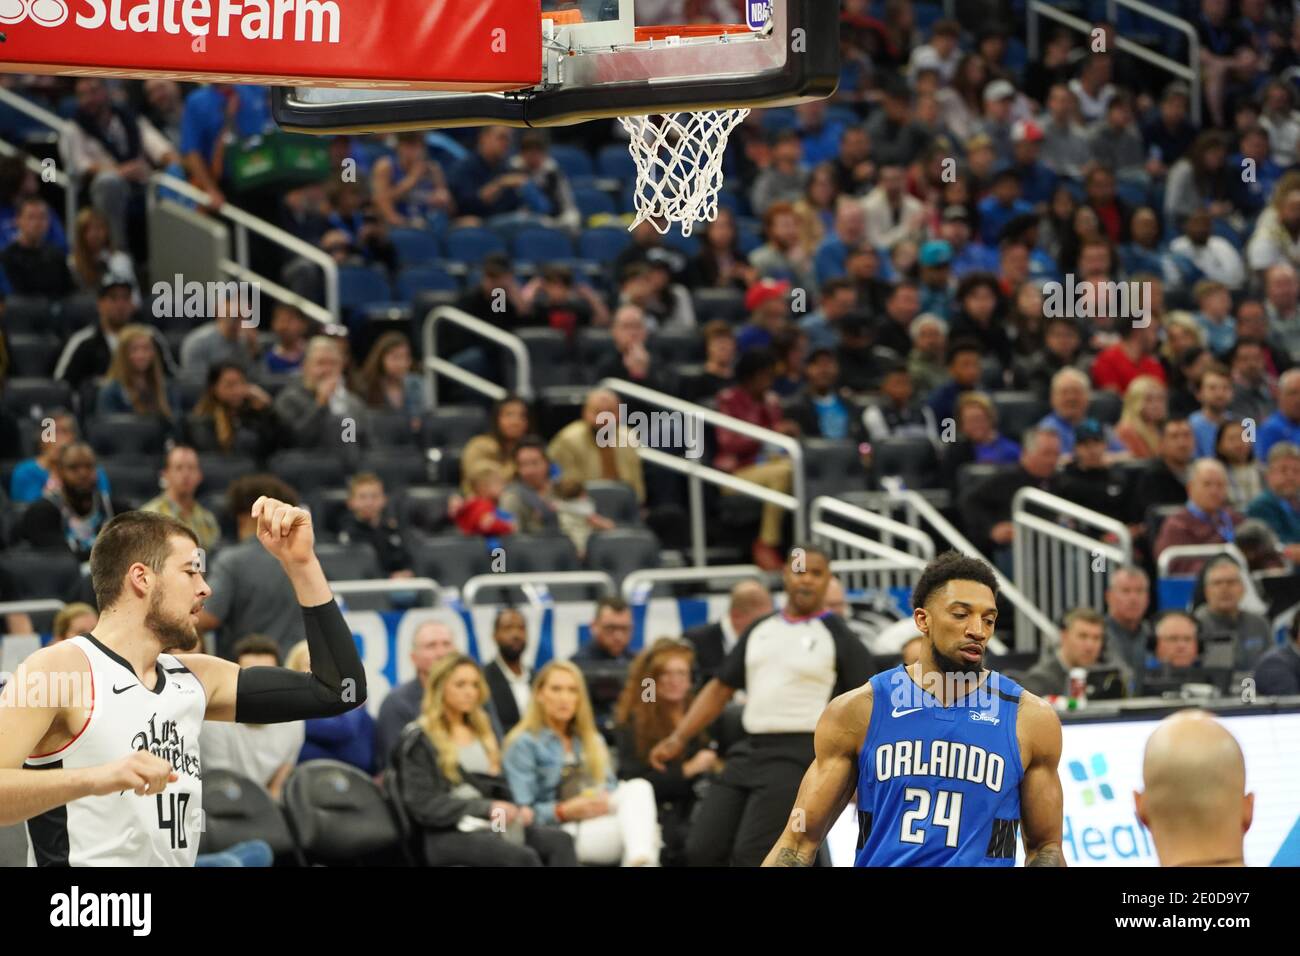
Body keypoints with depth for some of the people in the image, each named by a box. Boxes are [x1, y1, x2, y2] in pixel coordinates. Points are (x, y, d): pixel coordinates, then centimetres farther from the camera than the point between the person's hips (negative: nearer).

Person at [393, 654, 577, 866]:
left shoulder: (482, 731, 24)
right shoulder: (419, 739, 3)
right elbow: (422, 804, -7)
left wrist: (520, 811, 0)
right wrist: (485, 808, -16)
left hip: (490, 826, 6)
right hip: (448, 835, -6)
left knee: (560, 841, -24)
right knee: (523, 856, -33)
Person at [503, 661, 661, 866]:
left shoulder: (592, 741, 28)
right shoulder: (523, 745, 6)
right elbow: (522, 813, -3)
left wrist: (608, 799, -4)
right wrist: (566, 811, -19)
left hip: (600, 822, 6)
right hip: (560, 833, -6)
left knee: (638, 787, -29)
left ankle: (641, 862, -54)